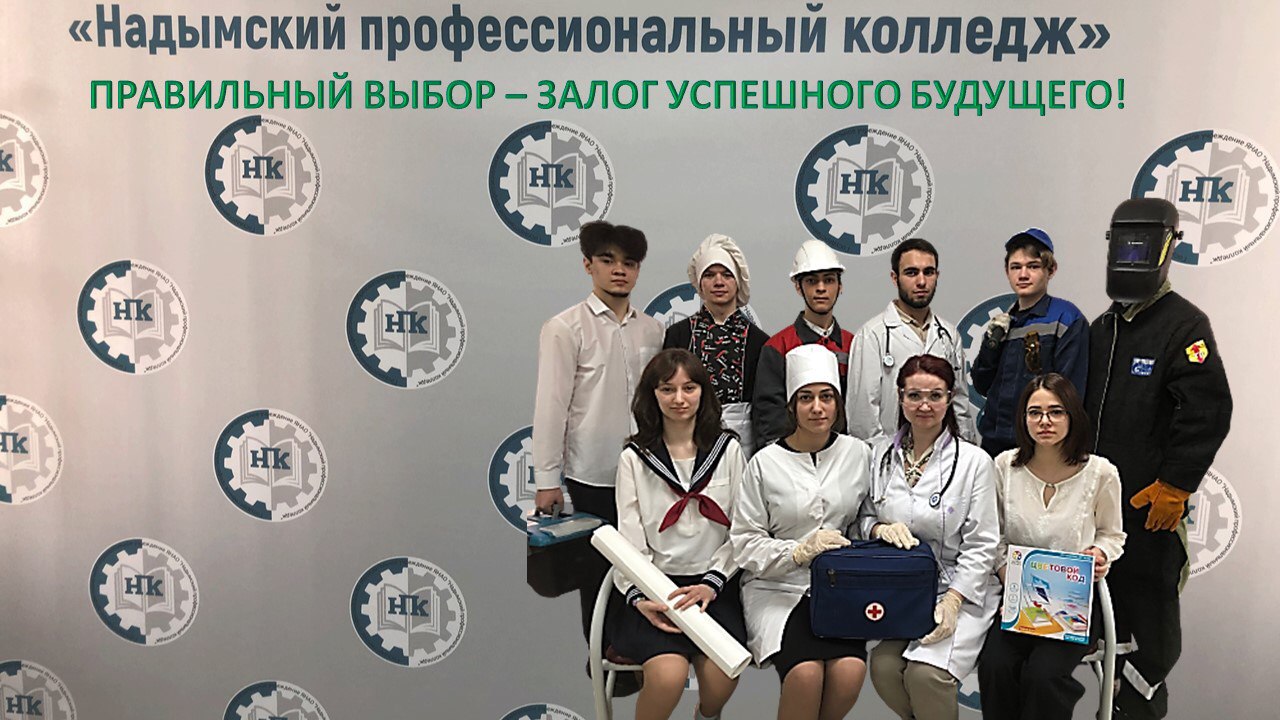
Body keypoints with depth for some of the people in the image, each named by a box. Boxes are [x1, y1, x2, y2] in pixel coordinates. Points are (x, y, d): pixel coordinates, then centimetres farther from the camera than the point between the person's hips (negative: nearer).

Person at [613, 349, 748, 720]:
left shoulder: (727, 450, 9)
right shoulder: (635, 458, 7)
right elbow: (630, 540, 1)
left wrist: (711, 584, -10)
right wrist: (640, 598, -15)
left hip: (715, 586, 1)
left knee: (720, 676, -22)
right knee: (669, 674, -28)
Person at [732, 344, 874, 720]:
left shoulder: (858, 453, 6)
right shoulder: (766, 463, -2)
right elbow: (744, 542, -3)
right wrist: (798, 552, -16)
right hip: (778, 588, -2)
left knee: (850, 671, -24)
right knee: (806, 672, -27)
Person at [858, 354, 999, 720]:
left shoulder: (974, 461, -5)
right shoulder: (882, 453, 6)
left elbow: (980, 546, -5)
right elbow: (863, 517, 14)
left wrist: (950, 602, -16)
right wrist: (880, 528, -10)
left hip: (958, 590, -3)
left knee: (926, 672, -25)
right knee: (884, 665, -21)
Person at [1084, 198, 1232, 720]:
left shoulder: (1183, 325, -9)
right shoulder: (1102, 329, 14)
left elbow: (1209, 412, -17)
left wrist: (1175, 487, -18)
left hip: (1151, 502, -7)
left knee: (1149, 599, 3)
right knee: (1105, 594, 15)